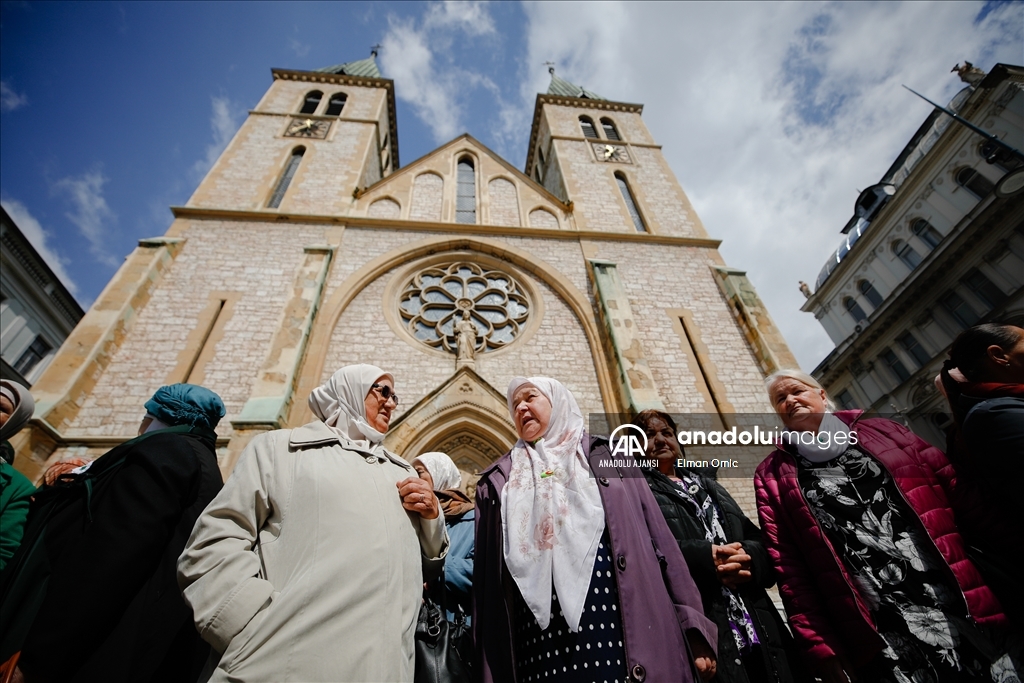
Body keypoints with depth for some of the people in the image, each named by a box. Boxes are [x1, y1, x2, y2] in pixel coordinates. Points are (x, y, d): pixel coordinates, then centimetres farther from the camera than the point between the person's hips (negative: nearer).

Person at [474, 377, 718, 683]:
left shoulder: (608, 456, 9)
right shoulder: (498, 481, 10)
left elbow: (660, 539, 6)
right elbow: (488, 584, 7)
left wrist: (693, 626, 1)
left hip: (630, 639, 0)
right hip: (545, 646, 1)